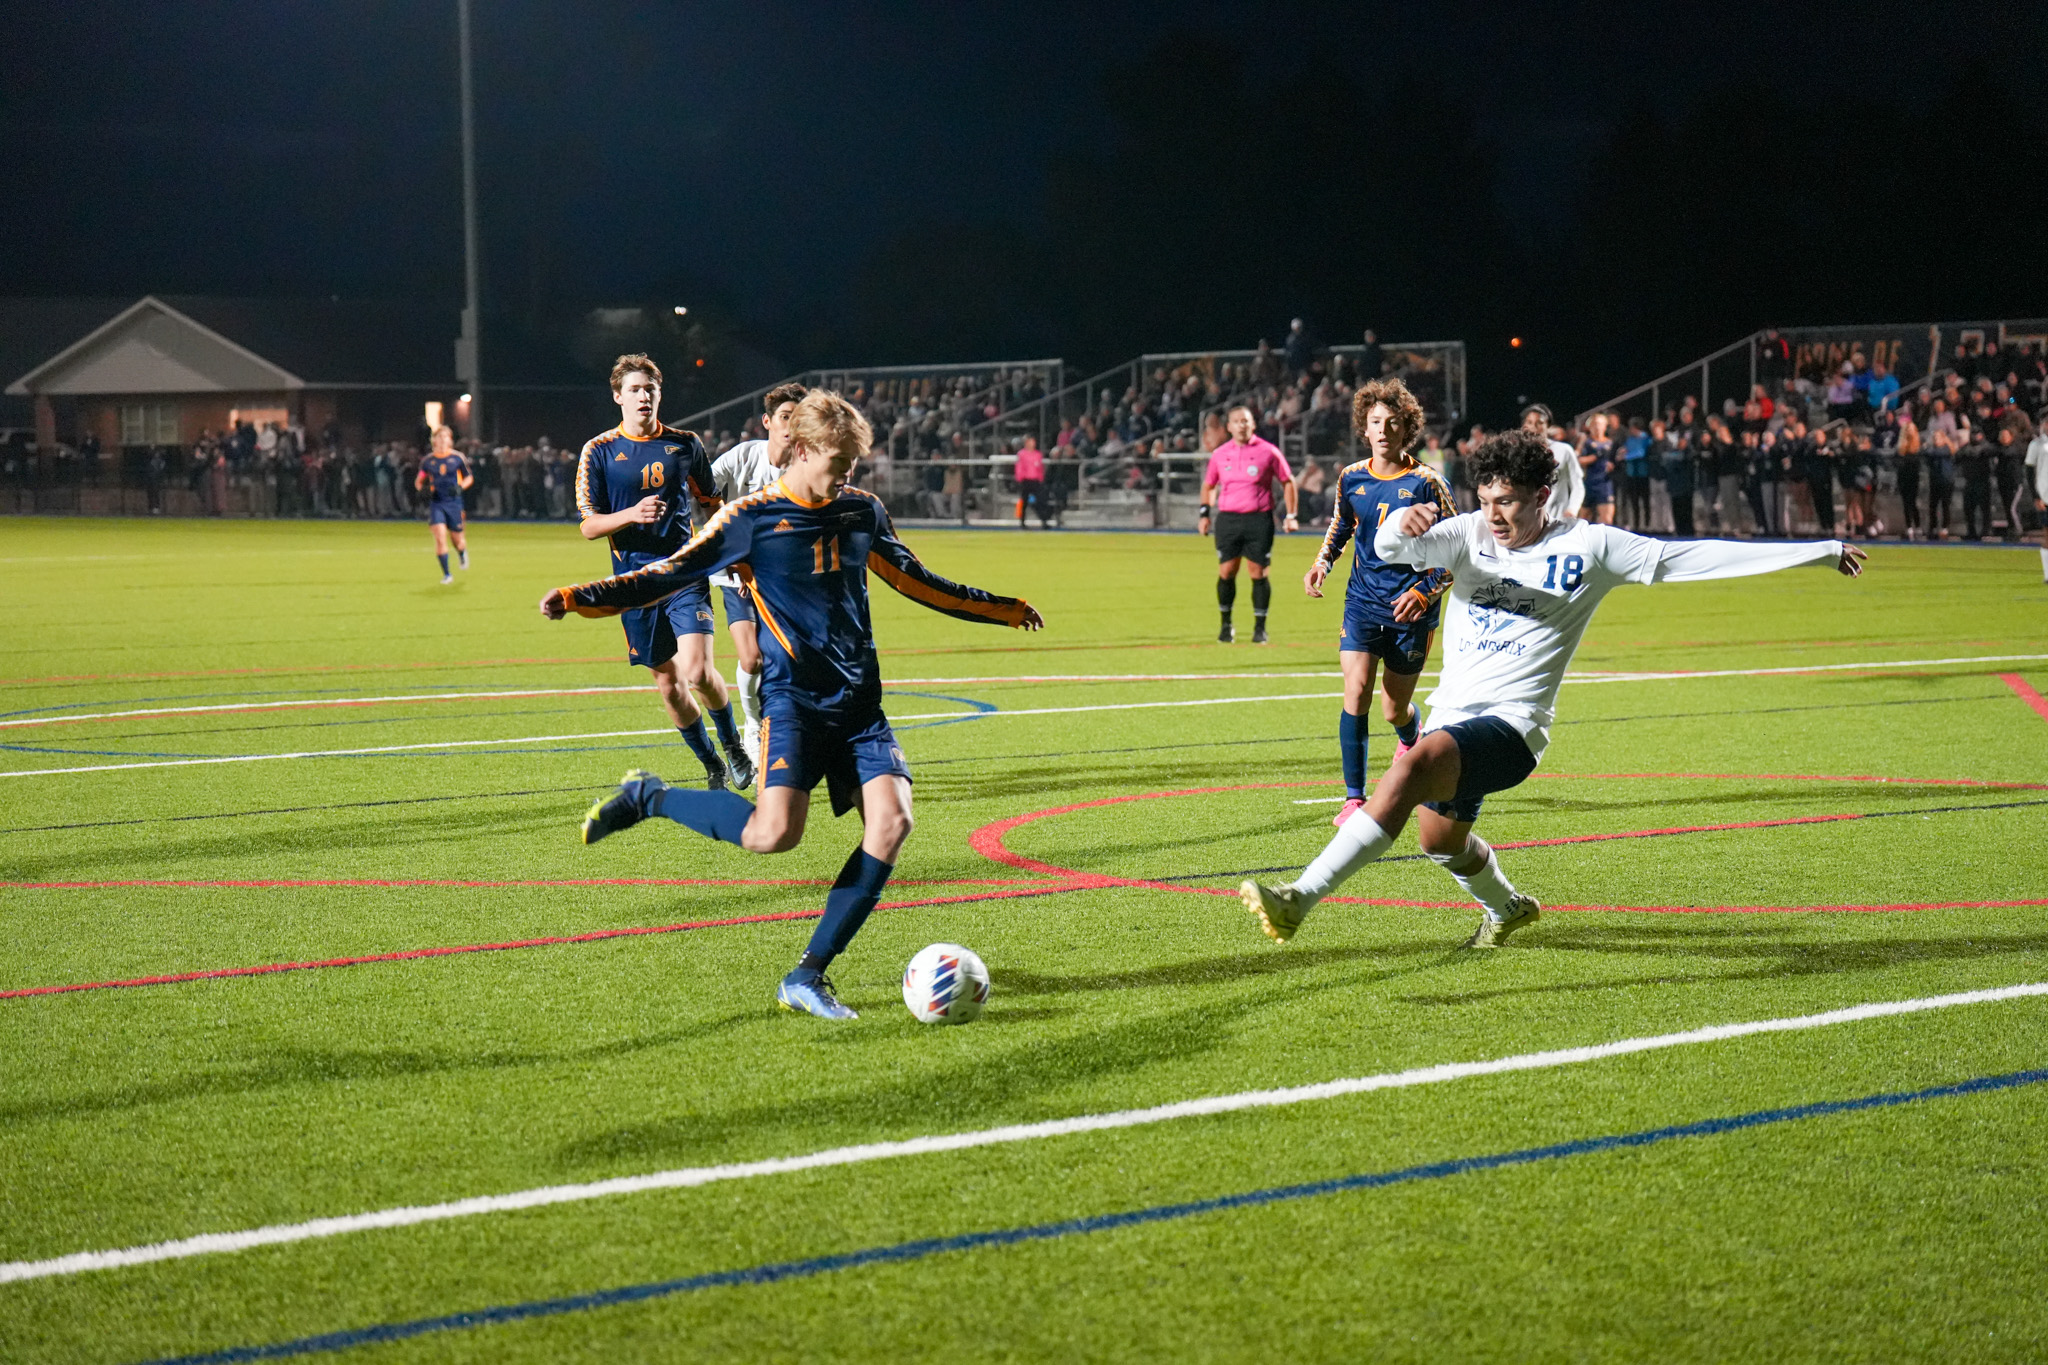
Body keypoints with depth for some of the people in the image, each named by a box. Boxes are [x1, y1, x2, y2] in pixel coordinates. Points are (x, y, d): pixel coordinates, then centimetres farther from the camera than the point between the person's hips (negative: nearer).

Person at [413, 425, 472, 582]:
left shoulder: (457, 457, 1)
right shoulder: (428, 460, 3)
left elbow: (469, 477, 10)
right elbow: (419, 481, 14)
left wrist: (460, 487, -9)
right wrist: (424, 490, -8)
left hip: (454, 502, 0)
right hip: (436, 503, 0)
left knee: (457, 539, 6)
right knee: (440, 537, -15)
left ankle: (462, 553, 45)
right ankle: (446, 574, -7)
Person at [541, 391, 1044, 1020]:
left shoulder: (863, 511, 12)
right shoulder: (751, 518, -3)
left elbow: (914, 581, 26)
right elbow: (668, 575, -1)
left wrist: (1004, 609, 32)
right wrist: (579, 598, -11)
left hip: (859, 702, 5)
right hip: (793, 699, -5)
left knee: (891, 820, -15)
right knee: (774, 832, -25)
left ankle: (808, 976, -8)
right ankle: (646, 798, 2)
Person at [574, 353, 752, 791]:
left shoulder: (685, 444, 5)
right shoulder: (598, 452, 1)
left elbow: (712, 505, 18)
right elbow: (588, 526, -1)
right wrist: (631, 515, -19)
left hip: (686, 574, -1)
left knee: (698, 672, -16)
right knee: (668, 684, 4)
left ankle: (731, 742, 11)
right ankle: (711, 765, 23)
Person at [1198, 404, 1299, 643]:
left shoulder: (1267, 451, 0)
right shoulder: (1220, 454, 9)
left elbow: (1288, 482, 6)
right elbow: (1208, 485, 22)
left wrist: (1291, 516, 1)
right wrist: (1204, 513, 12)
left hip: (1259, 519, -2)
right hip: (1228, 518, 2)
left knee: (1259, 573, -2)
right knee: (1226, 572, -2)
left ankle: (1260, 628, 6)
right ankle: (1226, 626, 12)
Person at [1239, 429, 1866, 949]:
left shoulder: (1588, 548, -1)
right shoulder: (1468, 534, 6)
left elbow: (1693, 556, 2)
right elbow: (1389, 549, -8)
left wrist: (1819, 551, 3)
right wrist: (1403, 526, -35)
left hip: (1510, 722, -6)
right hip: (1453, 713, 6)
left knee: (1411, 767, -31)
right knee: (1440, 840, 20)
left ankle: (1299, 900, -39)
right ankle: (1507, 908, 55)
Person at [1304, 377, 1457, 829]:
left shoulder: (1426, 482, -10)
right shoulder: (1351, 478, 2)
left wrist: (1424, 593, -17)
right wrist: (1322, 563, 3)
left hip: (1410, 609, -2)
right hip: (1362, 601, 2)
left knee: (1395, 710, 7)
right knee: (1356, 693, -15)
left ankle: (1410, 738, 46)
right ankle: (1354, 799, -10)